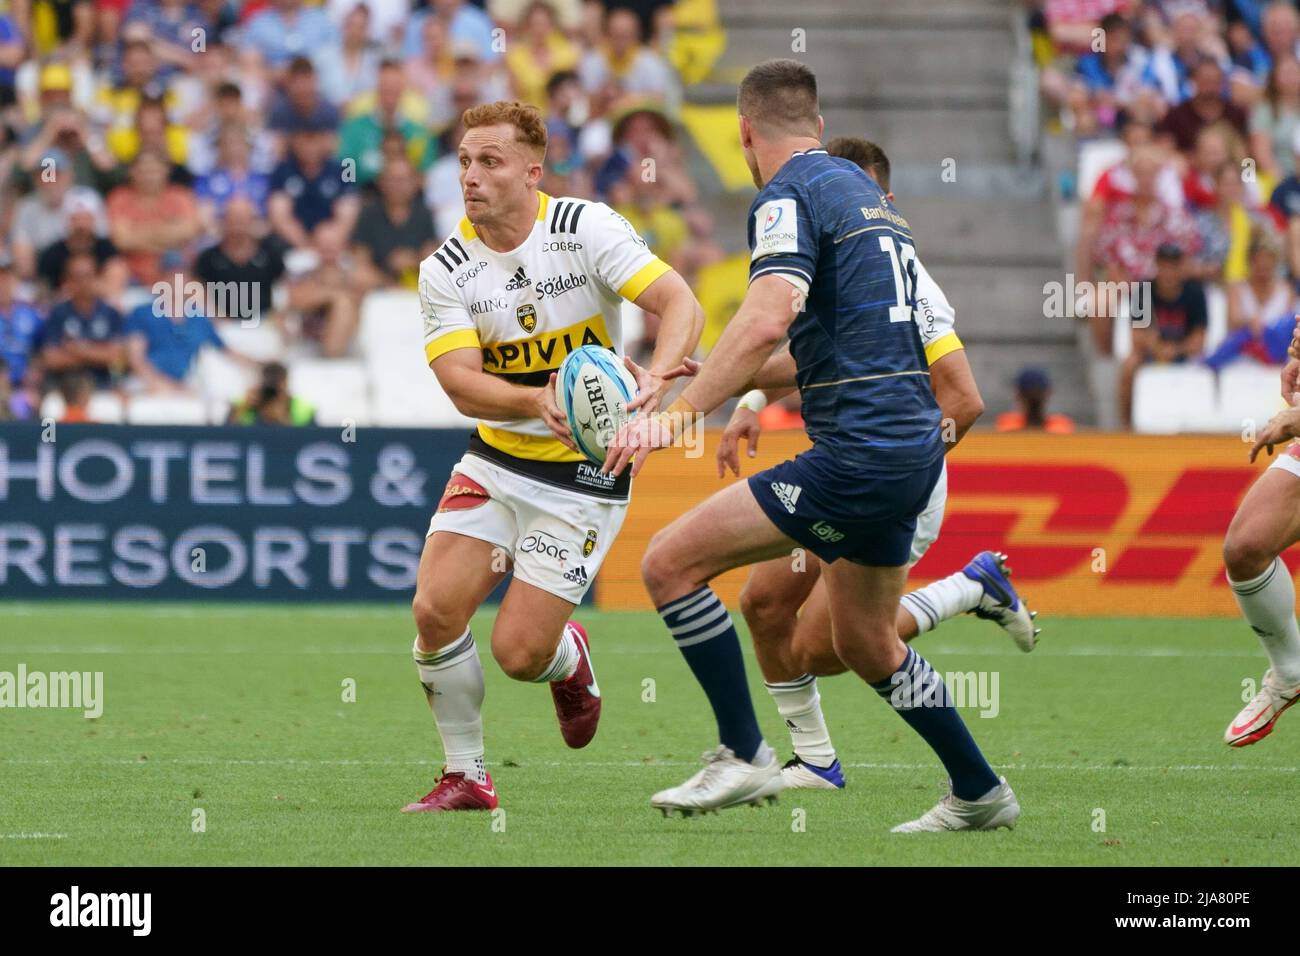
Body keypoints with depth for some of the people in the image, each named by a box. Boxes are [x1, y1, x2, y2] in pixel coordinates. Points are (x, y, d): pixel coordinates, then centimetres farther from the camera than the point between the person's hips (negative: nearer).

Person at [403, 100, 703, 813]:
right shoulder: (445, 271, -5)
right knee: (436, 609, -13)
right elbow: (462, 384, -15)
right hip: (494, 460, 3)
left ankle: (570, 662, 28)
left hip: (584, 473, -3)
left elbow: (682, 306, -19)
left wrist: (654, 378, -39)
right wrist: (540, 400, -35)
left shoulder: (586, 229, -12)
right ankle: (465, 777, 7)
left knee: (519, 653, -11)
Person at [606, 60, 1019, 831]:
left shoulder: (789, 195, -8)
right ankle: (980, 795, 31)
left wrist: (680, 414, -26)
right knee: (867, 643, 24)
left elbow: (768, 318, -25)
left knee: (671, 561, -9)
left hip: (859, 450, -9)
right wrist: (750, 396, 35)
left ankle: (745, 754, -7)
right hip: (914, 445, 9)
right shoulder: (864, 190, 20)